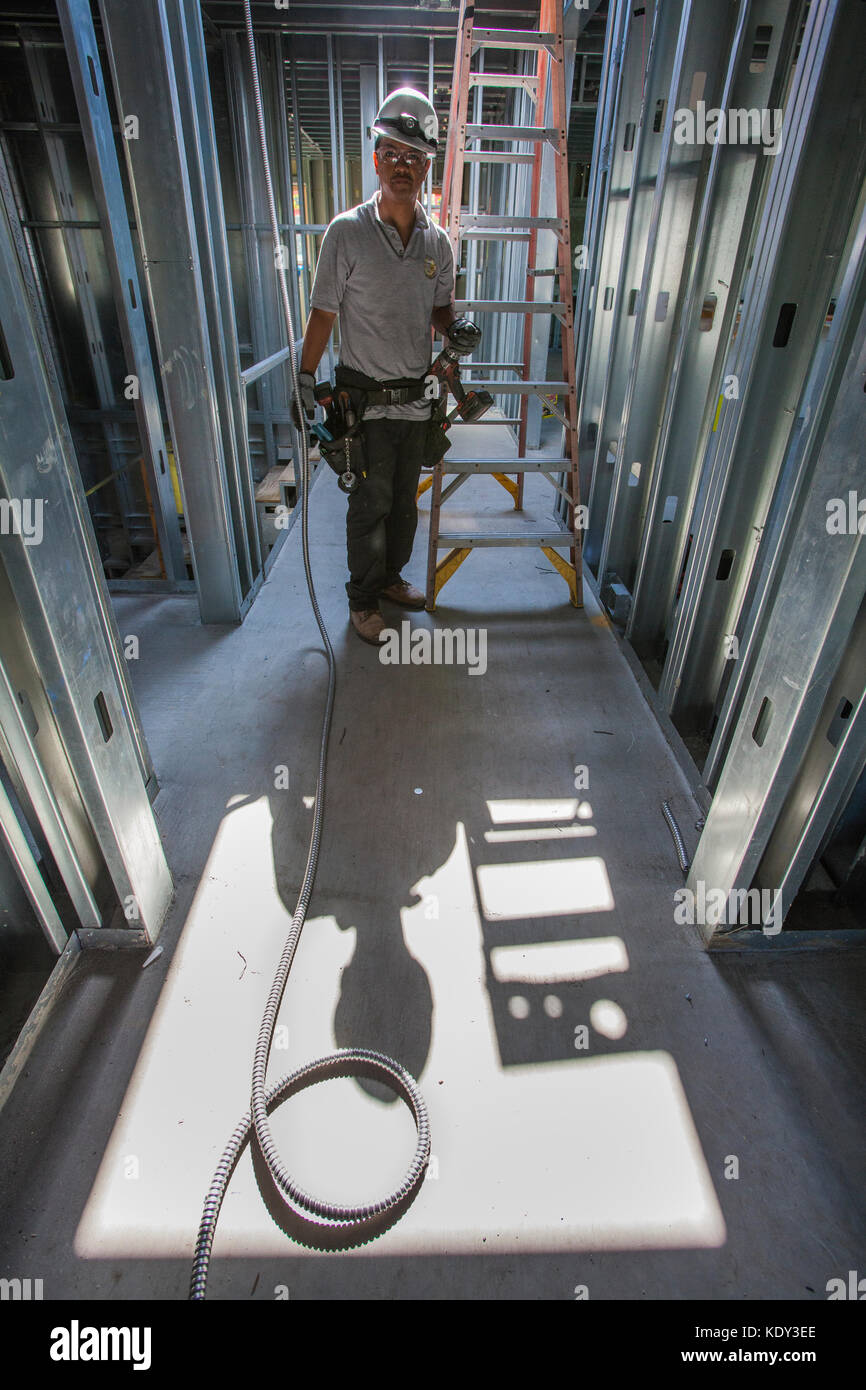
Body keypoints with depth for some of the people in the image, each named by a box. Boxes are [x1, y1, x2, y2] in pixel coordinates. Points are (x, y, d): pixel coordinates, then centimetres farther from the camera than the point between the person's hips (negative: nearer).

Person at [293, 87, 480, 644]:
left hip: (417, 396, 5)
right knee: (371, 504, 0)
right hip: (366, 398, -4)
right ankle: (364, 599, 16)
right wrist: (305, 380, -6)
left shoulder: (438, 241, 6)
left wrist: (455, 326, -6)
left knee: (405, 498, 14)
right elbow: (323, 312, -3)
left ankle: (392, 576, 34)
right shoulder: (347, 232, -6)